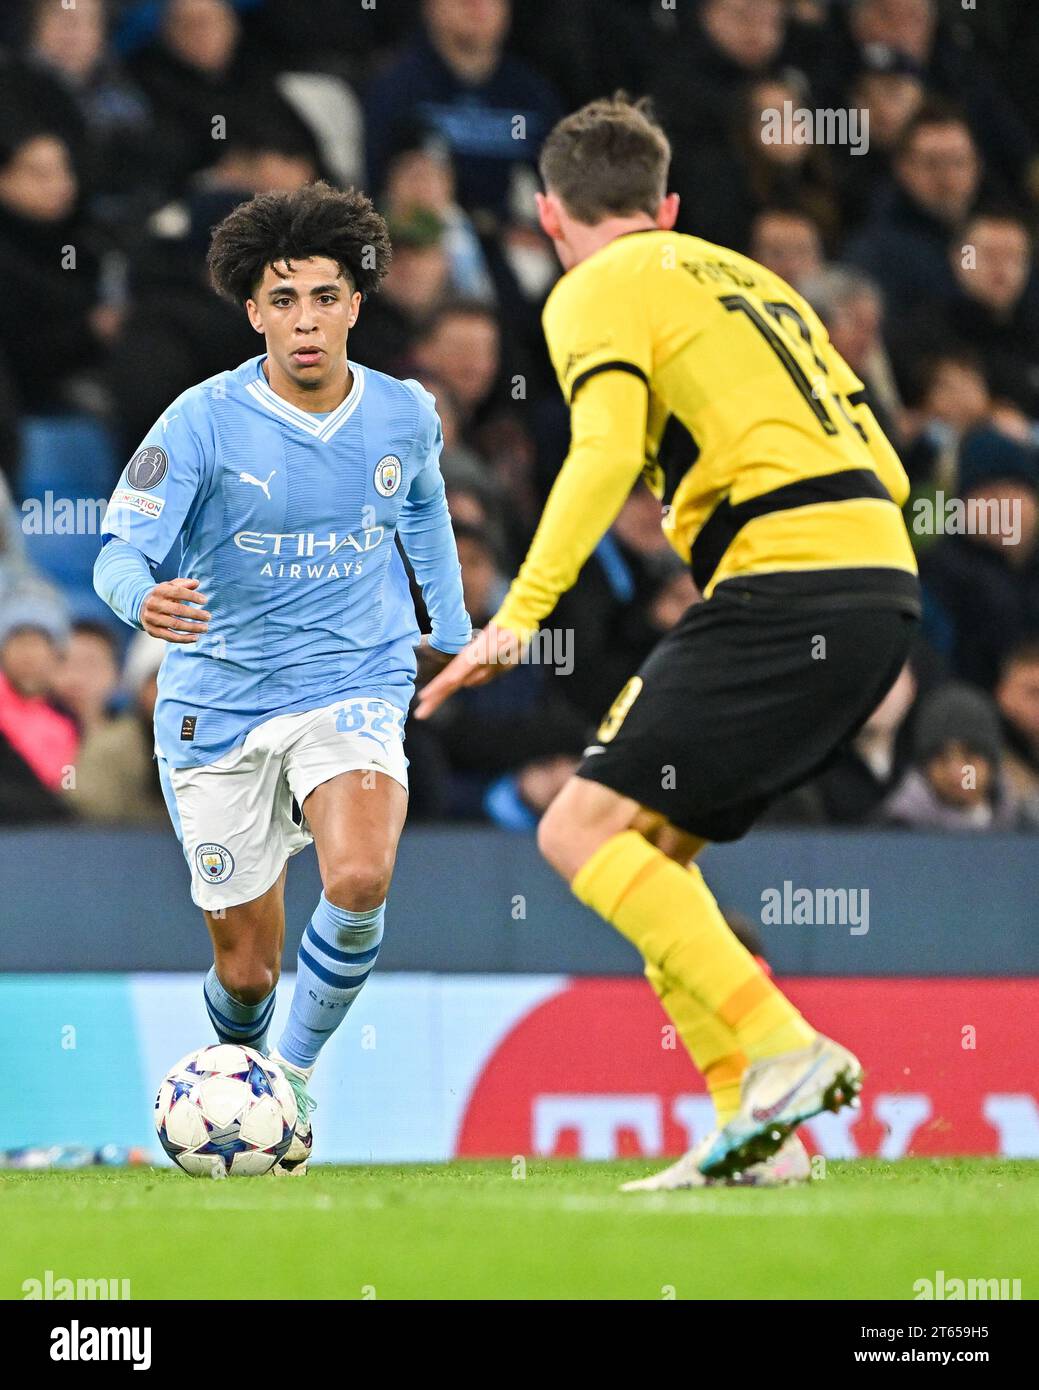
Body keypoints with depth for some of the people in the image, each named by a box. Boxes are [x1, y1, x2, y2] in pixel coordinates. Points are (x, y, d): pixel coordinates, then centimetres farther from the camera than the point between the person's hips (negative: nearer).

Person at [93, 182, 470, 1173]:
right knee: (246, 967, 5)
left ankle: (295, 1072, -6)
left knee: (359, 879, -28)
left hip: (354, 691, 1)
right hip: (220, 707, -1)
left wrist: (451, 629, 24)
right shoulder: (204, 421, -12)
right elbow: (120, 550, -18)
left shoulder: (404, 415, -1)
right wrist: (144, 603, -40)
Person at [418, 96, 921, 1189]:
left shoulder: (598, 292, 4)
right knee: (651, 843, 14)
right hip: (882, 578, 8)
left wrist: (520, 615, -18)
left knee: (585, 830, -7)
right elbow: (880, 469, 25)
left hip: (784, 583, -8)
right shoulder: (745, 279, 28)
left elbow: (605, 453, -14)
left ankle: (780, 1050, -20)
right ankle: (751, 1121, 4)